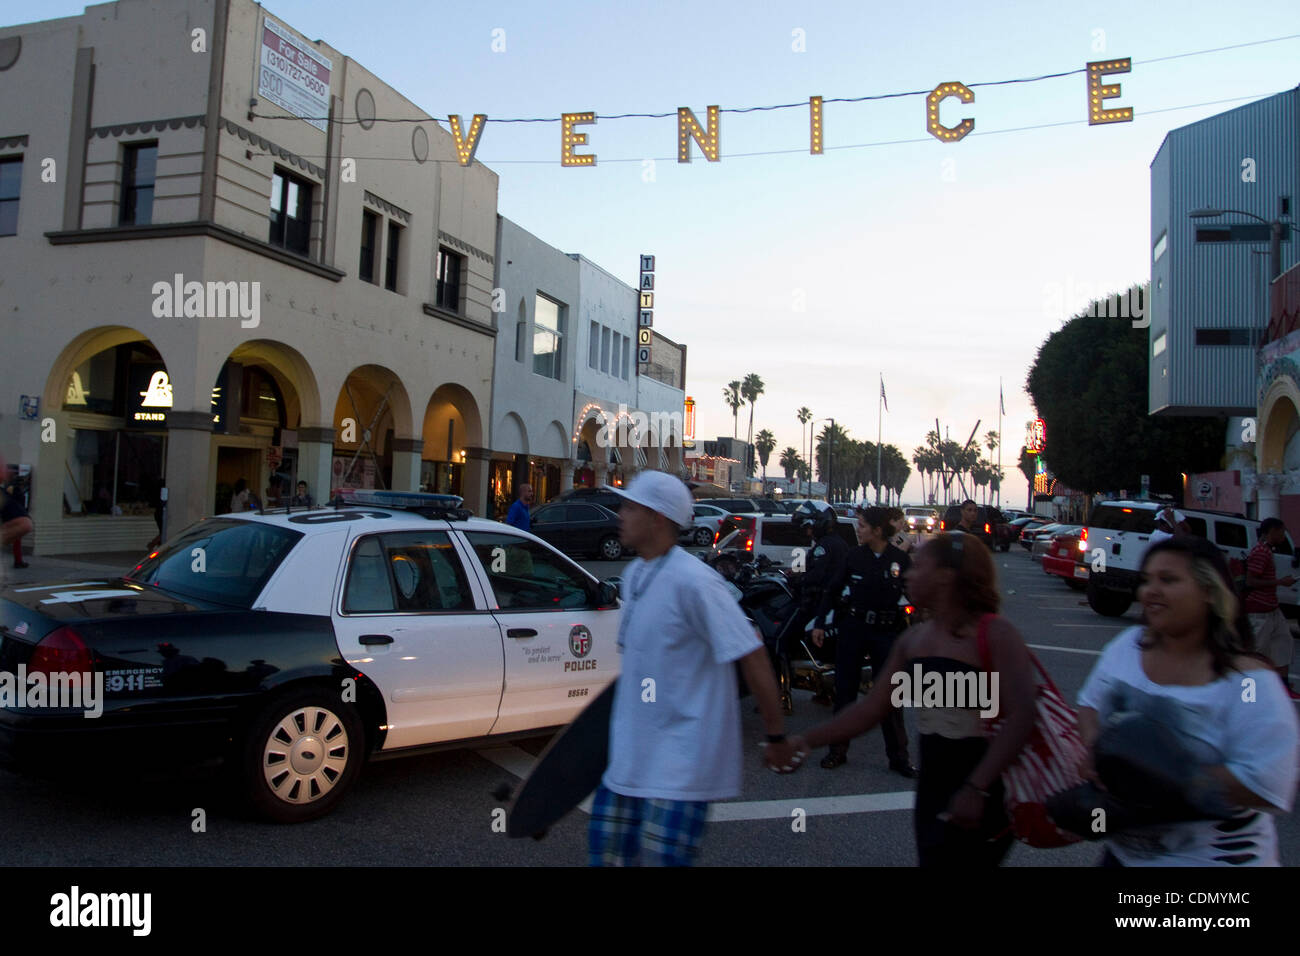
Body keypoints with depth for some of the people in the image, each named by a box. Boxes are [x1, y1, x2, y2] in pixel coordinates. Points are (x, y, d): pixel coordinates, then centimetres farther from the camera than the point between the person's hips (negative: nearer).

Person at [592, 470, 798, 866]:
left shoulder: (692, 580, -21)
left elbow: (752, 657, -20)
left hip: (680, 758, -8)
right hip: (631, 751, 8)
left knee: (663, 856, -4)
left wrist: (777, 736, -16)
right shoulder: (632, 575, 6)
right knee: (605, 846, 16)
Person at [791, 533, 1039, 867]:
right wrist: (807, 740, 2)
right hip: (932, 793, 6)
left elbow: (1019, 717, -23)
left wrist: (976, 788, -30)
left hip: (985, 796, -6)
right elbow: (871, 708, 7)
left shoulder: (995, 634, -14)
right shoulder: (912, 639, 6)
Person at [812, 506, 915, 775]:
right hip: (852, 628, 2)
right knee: (845, 690, 7)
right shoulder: (855, 555, 1)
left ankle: (898, 756, 14)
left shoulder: (900, 559, -4)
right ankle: (838, 749, 19)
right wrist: (819, 623, 3)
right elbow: (832, 589, 7)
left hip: (885, 631, -2)